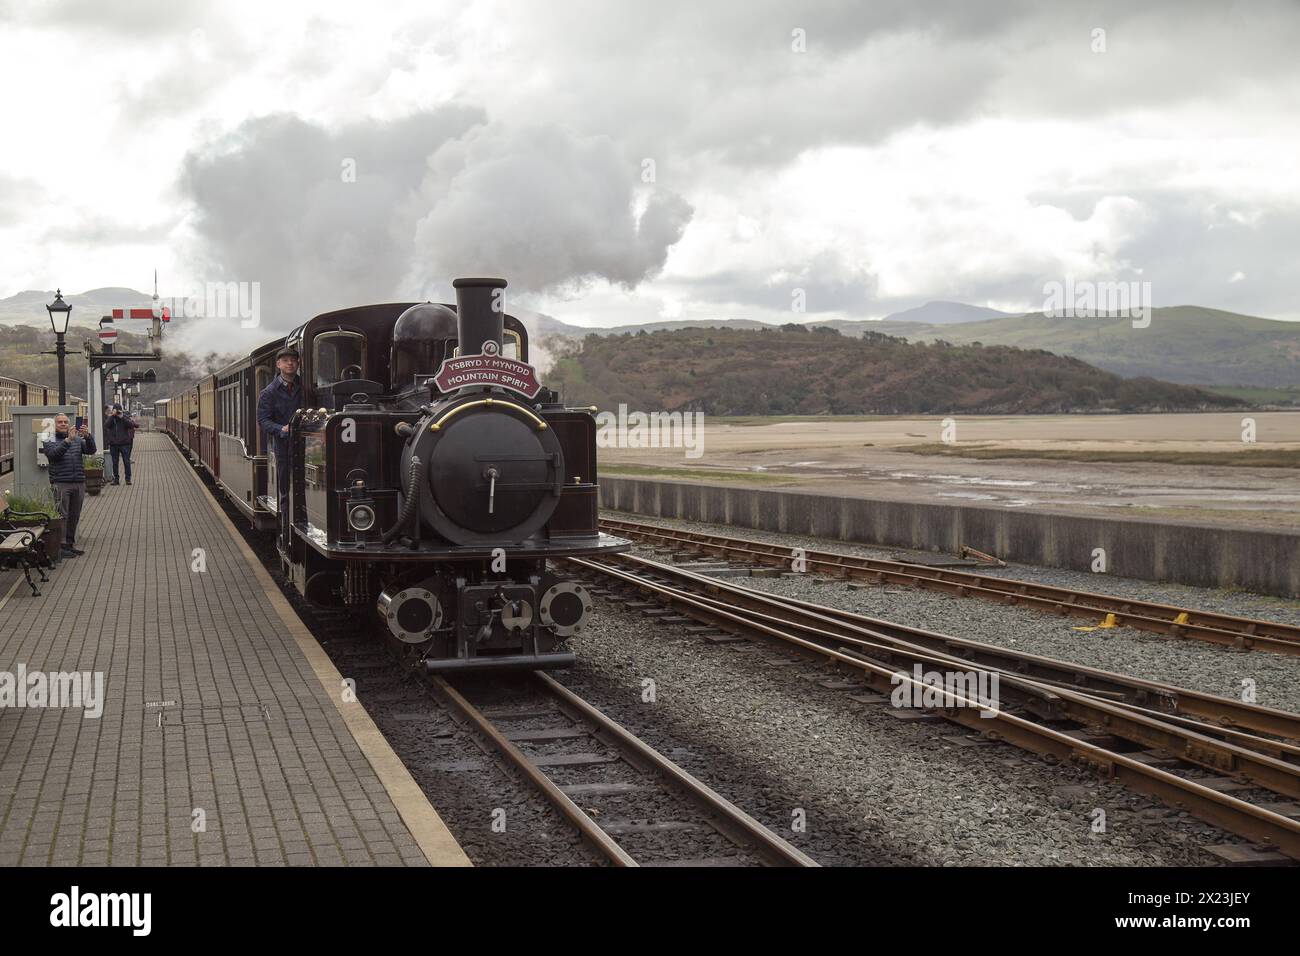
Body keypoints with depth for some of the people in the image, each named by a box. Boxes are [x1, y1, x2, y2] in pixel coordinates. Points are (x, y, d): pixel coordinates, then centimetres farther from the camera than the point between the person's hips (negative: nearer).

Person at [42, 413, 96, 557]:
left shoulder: (78, 440, 15)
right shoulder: (50, 442, 3)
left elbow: (91, 450, 1)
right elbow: (54, 454, -16)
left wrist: (88, 436, -18)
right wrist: (68, 440, -26)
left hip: (79, 483, 4)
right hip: (61, 484, -4)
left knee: (74, 516, 9)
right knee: (62, 515, -7)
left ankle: (70, 543, 18)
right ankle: (61, 546, -4)